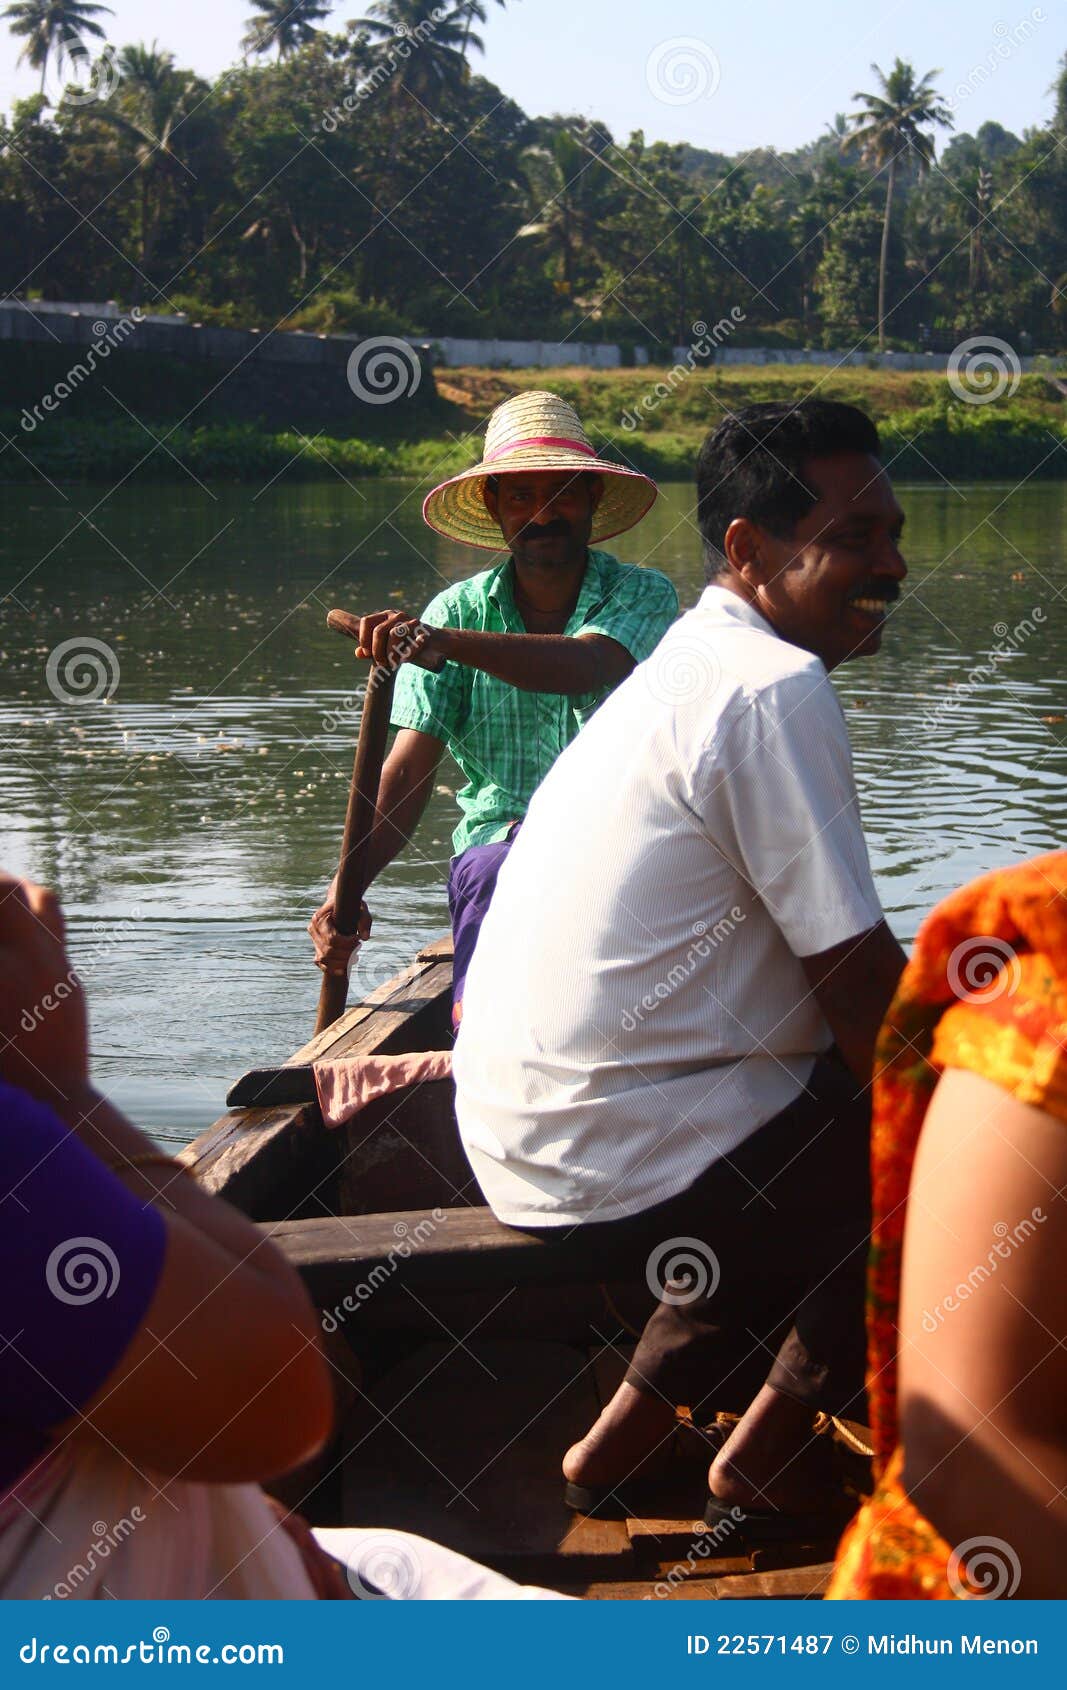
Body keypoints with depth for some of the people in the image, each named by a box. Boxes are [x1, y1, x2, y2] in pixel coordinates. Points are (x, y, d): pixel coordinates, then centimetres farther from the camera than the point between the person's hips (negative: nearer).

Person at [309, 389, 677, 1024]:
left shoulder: (643, 595, 1)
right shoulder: (456, 611, 5)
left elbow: (587, 667, -23)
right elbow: (410, 766, -1)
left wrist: (446, 644, -38)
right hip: (499, 839, 0)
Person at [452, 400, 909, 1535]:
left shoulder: (687, 666, 16)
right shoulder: (777, 688, -17)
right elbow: (858, 978, -17)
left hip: (527, 1132, 10)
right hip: (624, 1157, -10)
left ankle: (626, 1440, 28)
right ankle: (765, 1470, 17)